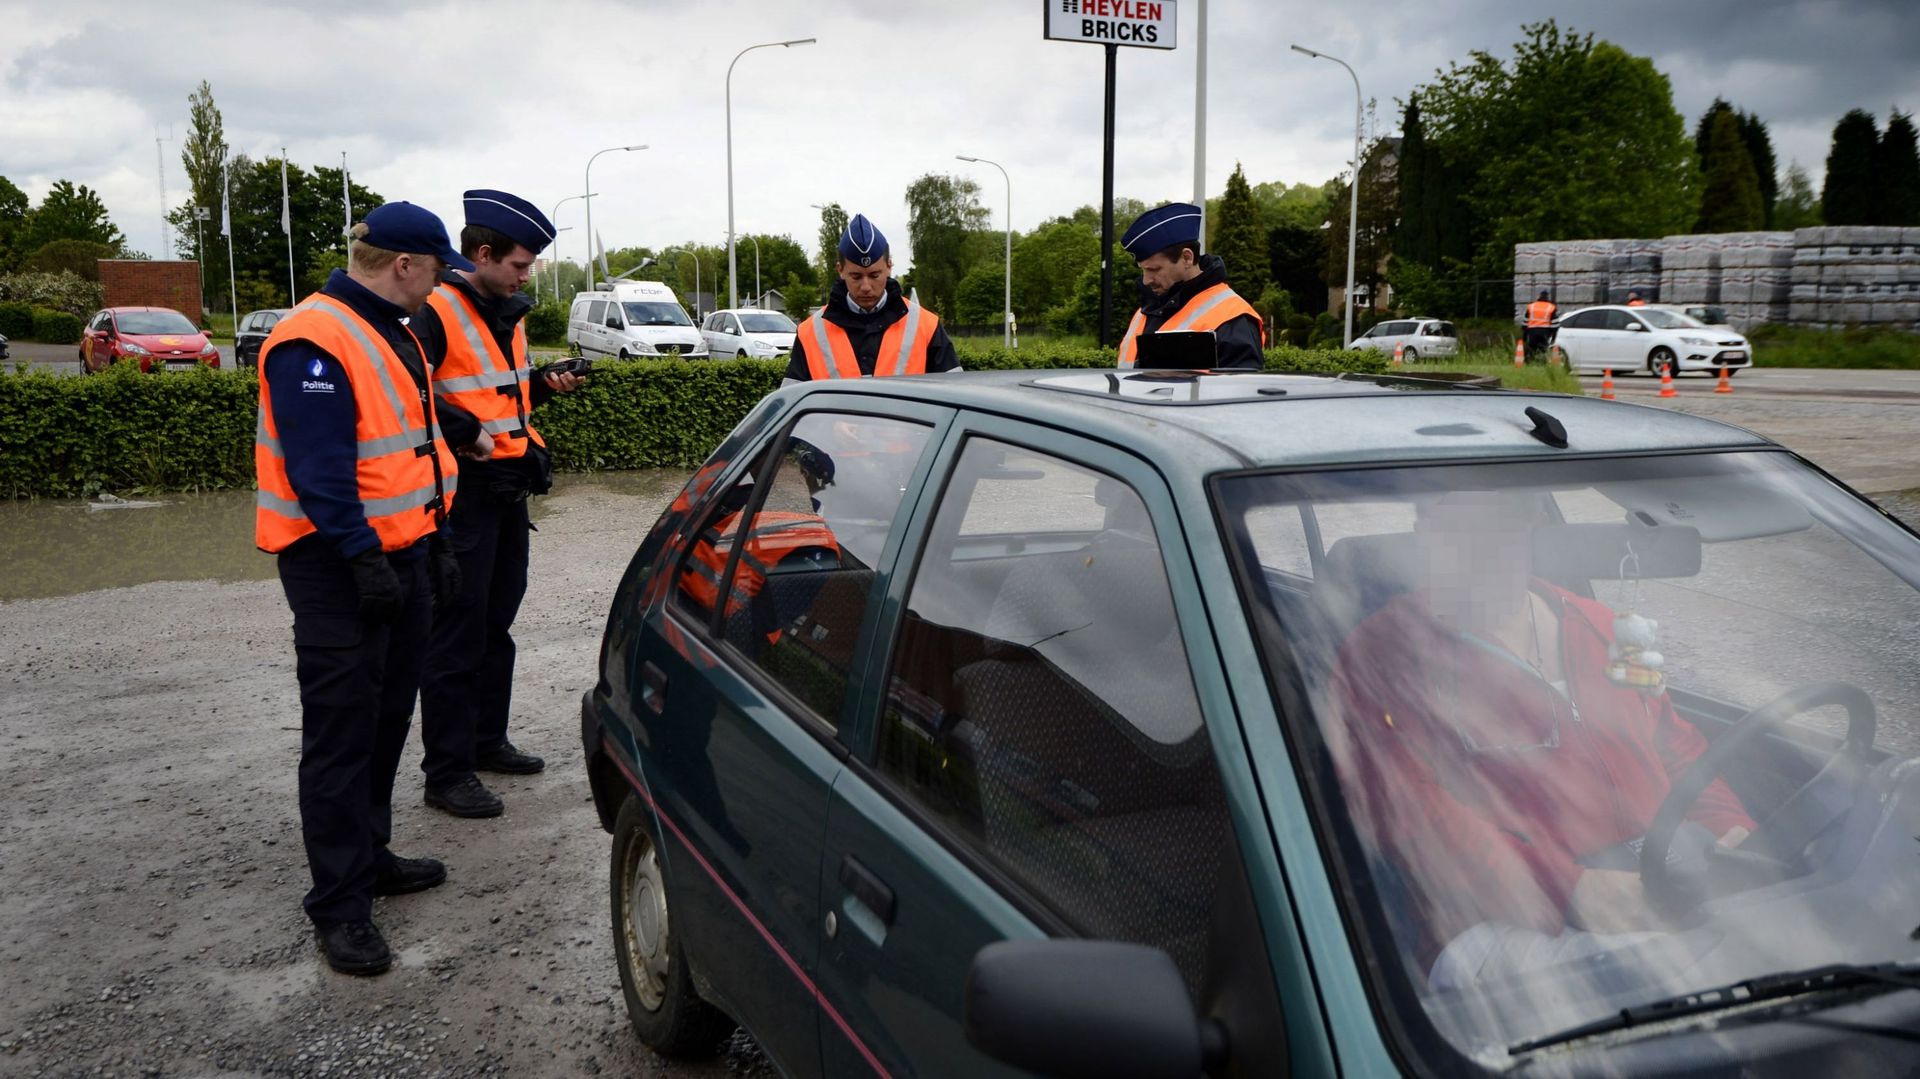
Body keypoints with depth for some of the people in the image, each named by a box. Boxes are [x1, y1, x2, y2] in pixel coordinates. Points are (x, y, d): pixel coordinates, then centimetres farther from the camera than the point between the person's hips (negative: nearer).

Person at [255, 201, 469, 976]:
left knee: (388, 718, 17)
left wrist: (433, 546, 18)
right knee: (341, 734, -3)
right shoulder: (315, 344, -18)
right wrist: (364, 558, -24)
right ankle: (340, 904, 5)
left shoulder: (389, 335, 14)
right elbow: (319, 470, -24)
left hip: (398, 554, 10)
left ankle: (368, 856, 31)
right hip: (339, 569, -10)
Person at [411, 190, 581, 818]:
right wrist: (469, 432, -24)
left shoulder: (508, 314, 16)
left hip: (510, 488, 9)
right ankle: (446, 773, 3)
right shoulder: (435, 312, -13)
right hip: (462, 490, -9)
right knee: (458, 634, -4)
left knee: (497, 623, 17)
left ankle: (487, 740, 31)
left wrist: (544, 385, 9)